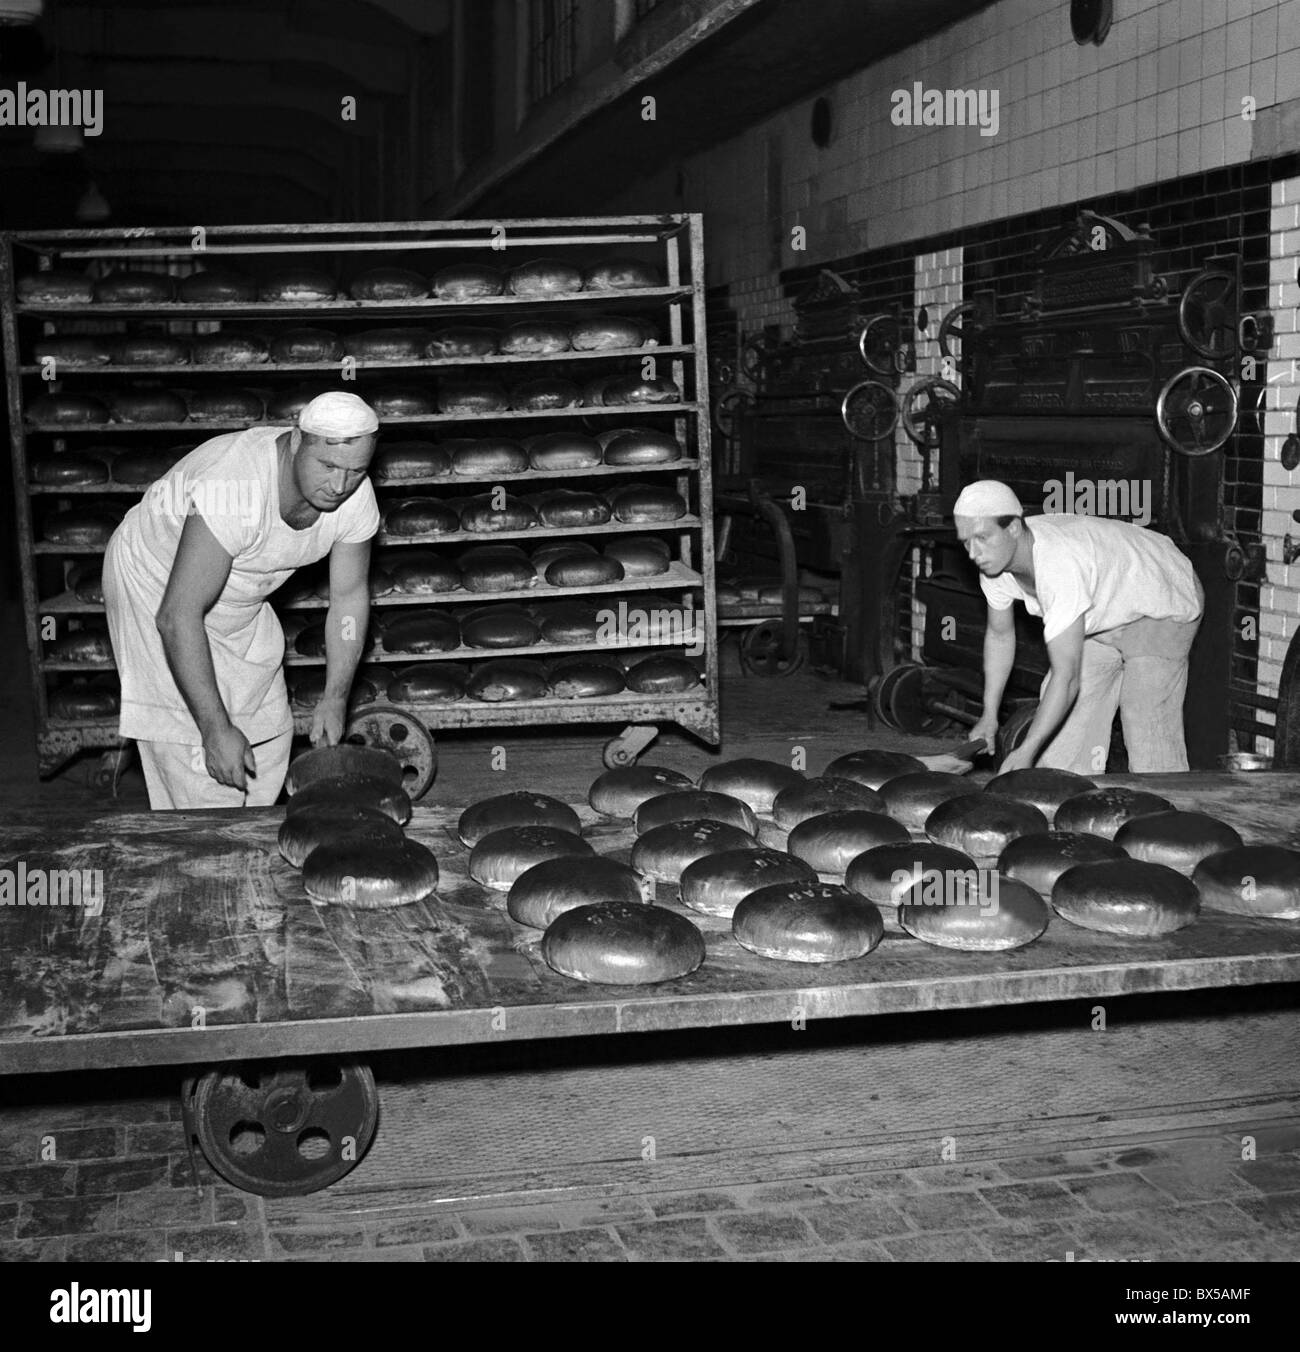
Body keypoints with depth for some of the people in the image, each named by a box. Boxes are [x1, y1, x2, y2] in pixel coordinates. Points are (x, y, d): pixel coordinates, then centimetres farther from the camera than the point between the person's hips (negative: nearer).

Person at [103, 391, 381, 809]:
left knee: (270, 737, 9)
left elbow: (349, 596, -5)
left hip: (241, 604, 7)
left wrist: (335, 698, -8)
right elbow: (178, 617, -39)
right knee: (203, 761, -11)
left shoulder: (355, 497, -20)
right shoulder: (236, 491, -40)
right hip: (158, 588, -6)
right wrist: (215, 727, -39)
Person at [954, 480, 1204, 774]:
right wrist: (989, 714, 0)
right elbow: (1000, 633, 2)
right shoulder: (994, 558, -17)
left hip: (1162, 605, -8)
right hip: (1103, 615, 8)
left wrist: (1026, 752, -46)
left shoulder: (1059, 565, -42)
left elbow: (1066, 678, -43)